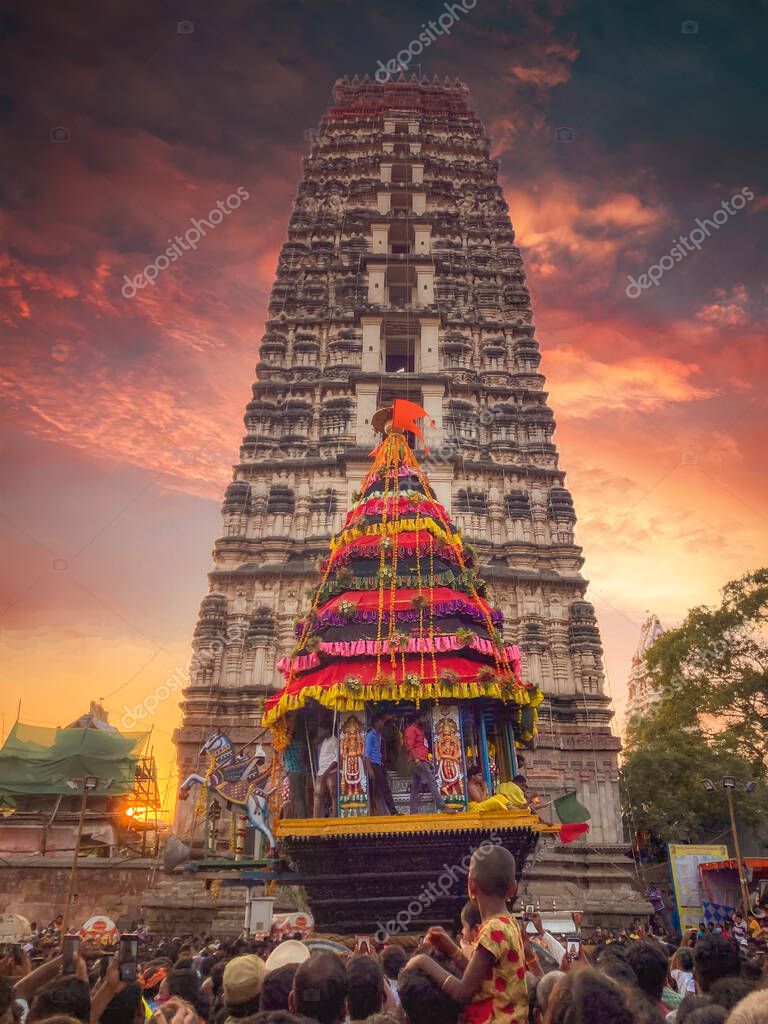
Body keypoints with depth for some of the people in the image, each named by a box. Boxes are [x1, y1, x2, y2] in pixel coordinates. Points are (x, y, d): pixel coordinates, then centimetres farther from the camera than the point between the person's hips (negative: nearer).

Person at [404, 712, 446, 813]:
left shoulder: (420, 730, 27)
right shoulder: (412, 729, -2)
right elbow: (409, 746, -13)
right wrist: (416, 759, -23)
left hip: (422, 762, 10)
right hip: (417, 761, -10)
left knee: (415, 790, 6)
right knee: (432, 782, -17)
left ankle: (413, 813, 5)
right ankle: (442, 807, -22)